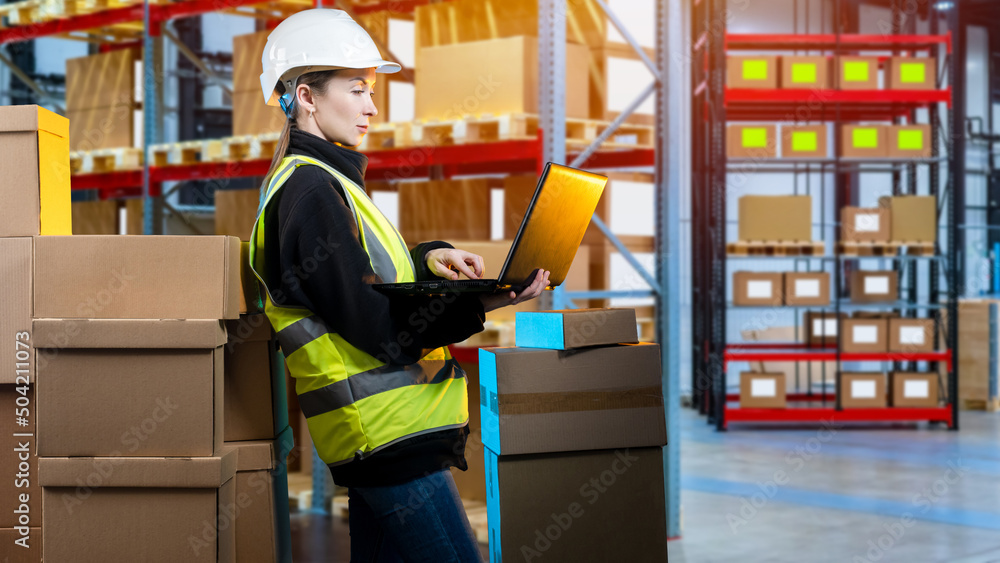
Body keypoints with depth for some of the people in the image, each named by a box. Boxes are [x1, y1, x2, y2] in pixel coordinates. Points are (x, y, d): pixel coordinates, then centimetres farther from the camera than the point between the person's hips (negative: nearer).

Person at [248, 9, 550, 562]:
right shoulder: (310, 190, -14)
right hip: (390, 430, -10)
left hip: (379, 433, 10)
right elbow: (377, 328, -18)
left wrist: (425, 258, 5)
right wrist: (478, 303, -24)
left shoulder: (320, 180, 18)